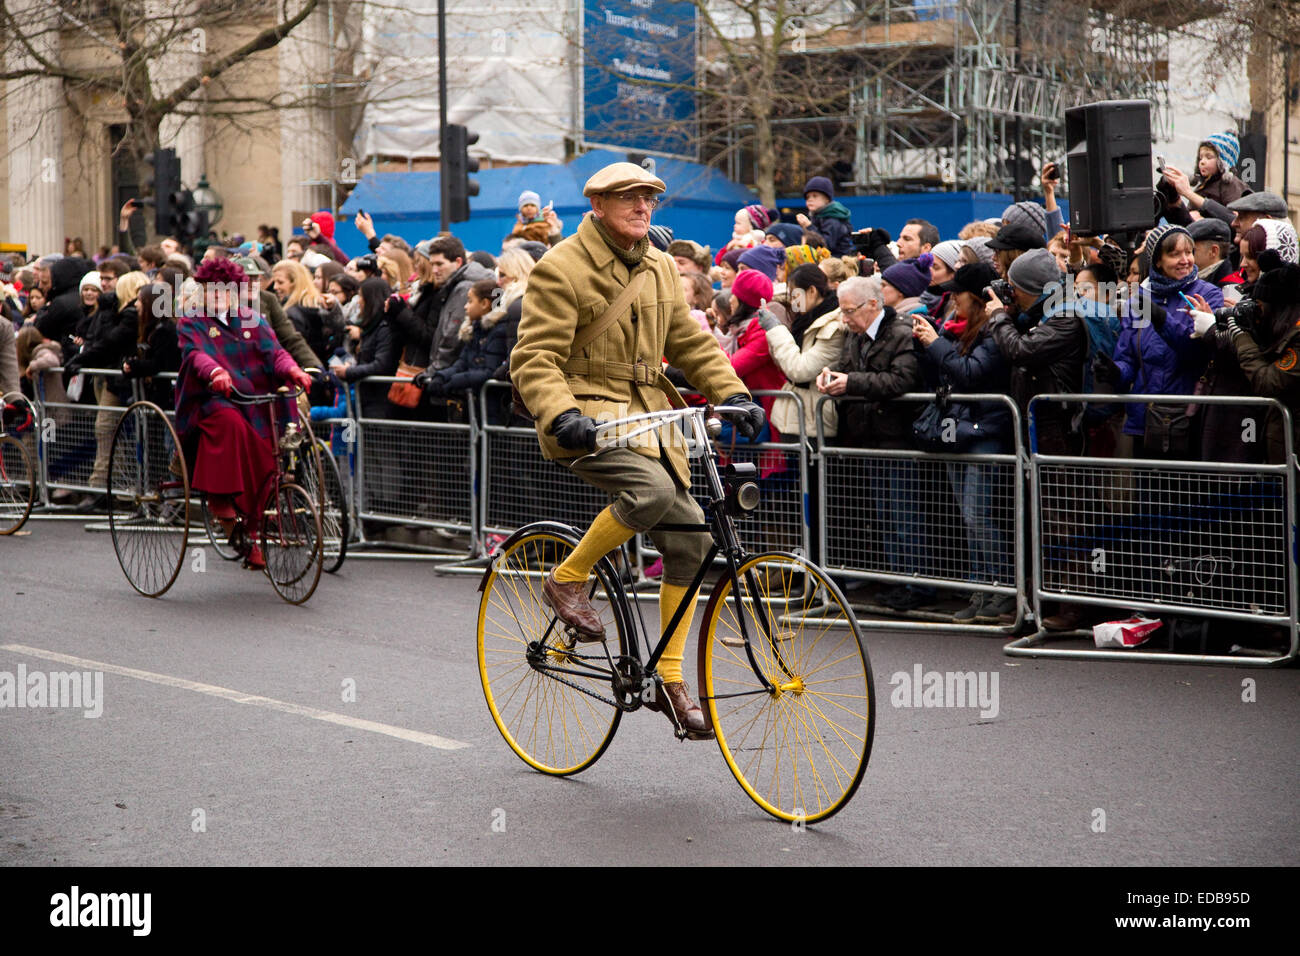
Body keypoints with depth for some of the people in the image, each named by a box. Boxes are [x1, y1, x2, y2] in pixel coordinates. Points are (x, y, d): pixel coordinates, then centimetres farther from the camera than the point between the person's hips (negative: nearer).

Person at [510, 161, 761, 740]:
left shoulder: (660, 269, 15)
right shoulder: (561, 269, -7)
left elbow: (690, 342, 19)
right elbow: (535, 359, -13)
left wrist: (733, 394, 3)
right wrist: (561, 416, -30)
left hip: (648, 415, 7)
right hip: (589, 416, -7)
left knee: (689, 539, -3)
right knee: (652, 491, -34)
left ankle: (669, 678, 9)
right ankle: (567, 579, -8)